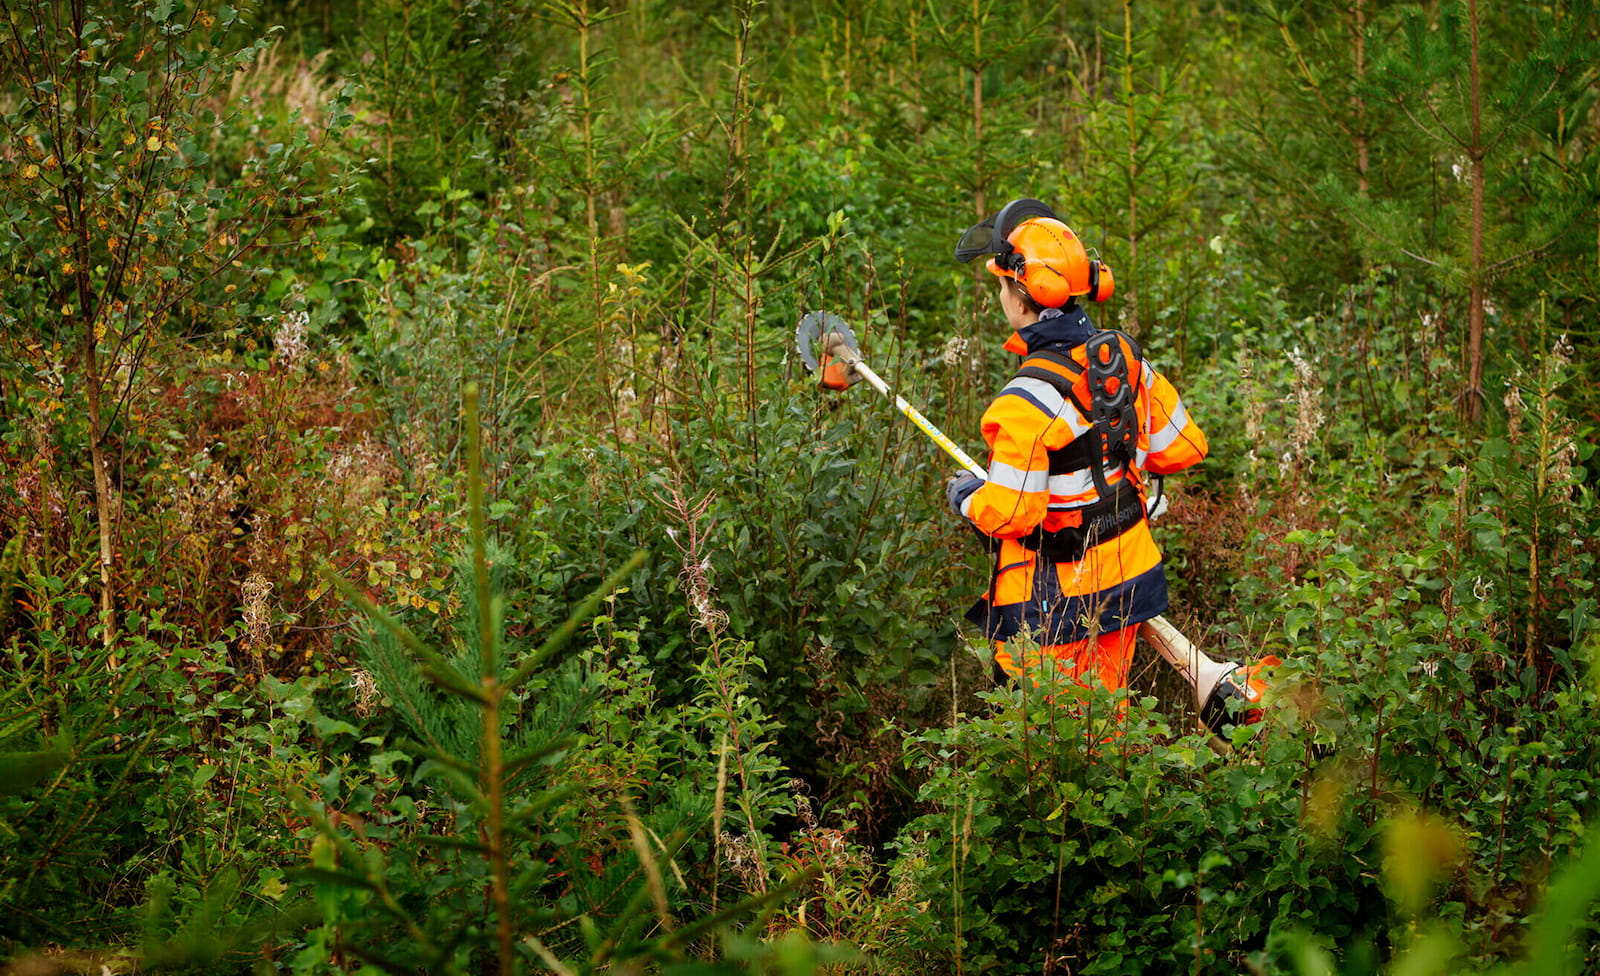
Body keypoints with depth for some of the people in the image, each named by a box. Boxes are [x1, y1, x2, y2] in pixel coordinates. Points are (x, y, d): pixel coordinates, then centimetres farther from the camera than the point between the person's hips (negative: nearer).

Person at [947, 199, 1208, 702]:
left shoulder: (1028, 400, -25)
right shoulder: (1126, 359, -3)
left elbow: (1009, 515, -22)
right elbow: (1184, 447, 8)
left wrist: (965, 495, -1)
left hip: (1053, 608, -7)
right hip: (1130, 581, 7)